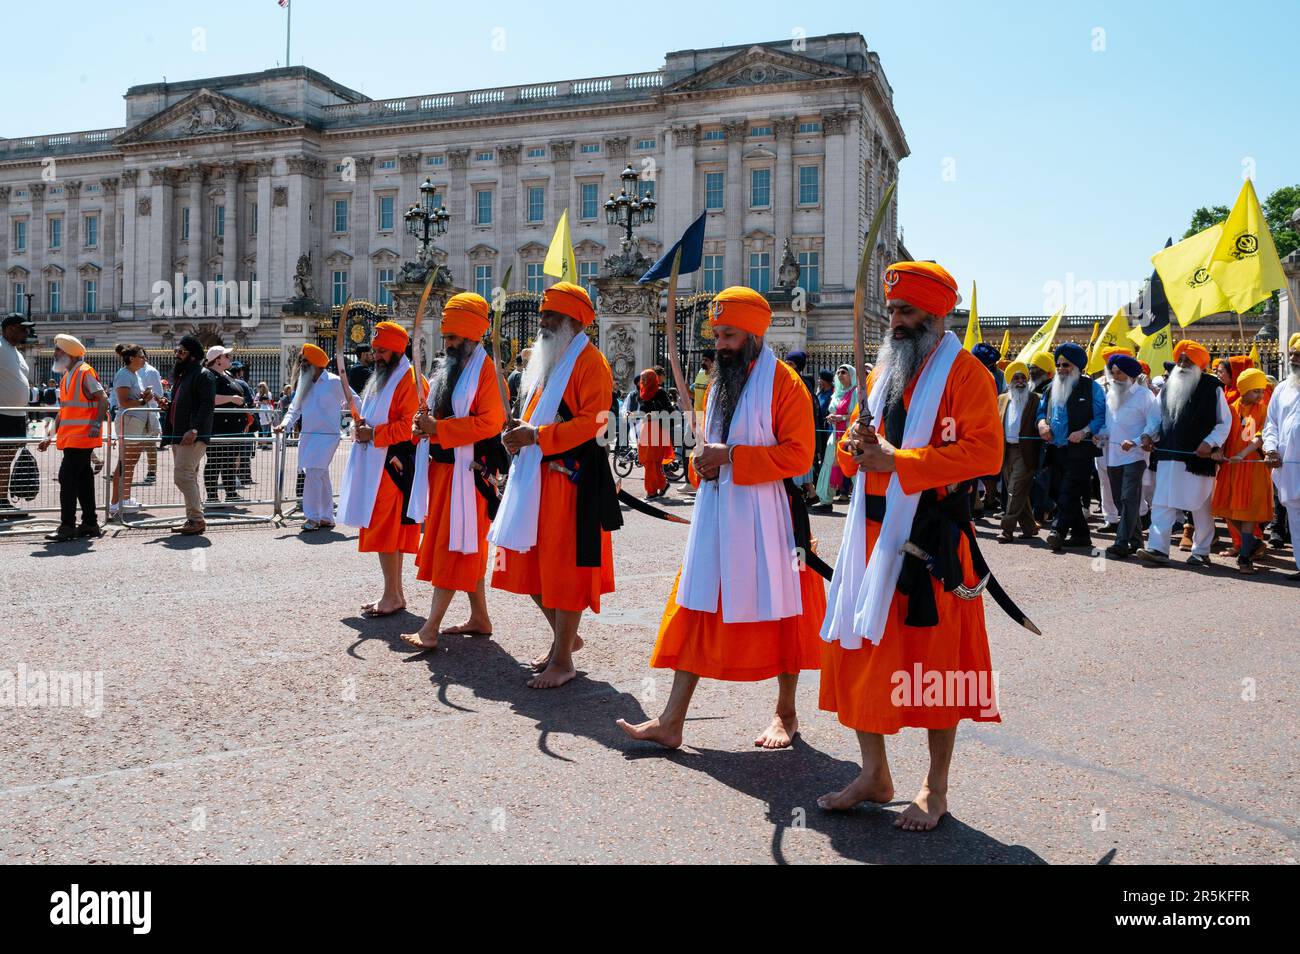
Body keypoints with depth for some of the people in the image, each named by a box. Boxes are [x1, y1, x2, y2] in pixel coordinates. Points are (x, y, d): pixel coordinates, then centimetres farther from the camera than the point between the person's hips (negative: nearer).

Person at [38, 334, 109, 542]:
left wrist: (97, 425, -24)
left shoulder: (85, 373, -9)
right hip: (70, 437, 9)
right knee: (83, 479, 11)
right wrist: (51, 436, 21)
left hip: (81, 437, -9)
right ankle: (90, 524, 17)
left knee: (67, 477, -11)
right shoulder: (66, 376, 18)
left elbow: (103, 400, -16)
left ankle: (67, 526, -9)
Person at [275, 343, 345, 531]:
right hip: (306, 436, 7)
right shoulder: (304, 384, 14)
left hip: (326, 436, -7)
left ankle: (312, 517, -9)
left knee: (313, 473, -16)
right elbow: (295, 409, 13)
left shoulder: (334, 382, -8)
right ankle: (327, 518, 19)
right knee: (321, 476, 12)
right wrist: (285, 424, -3)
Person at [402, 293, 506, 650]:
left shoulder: (485, 369, -11)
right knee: (466, 548, 14)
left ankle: (430, 629, -7)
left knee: (453, 547, -7)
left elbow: (489, 422, -20)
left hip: (467, 470, -9)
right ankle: (479, 618, 23)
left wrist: (437, 429, -21)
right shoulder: (446, 367, 16)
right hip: (442, 467, 9)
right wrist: (425, 424, 0)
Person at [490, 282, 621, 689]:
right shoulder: (546, 361, 18)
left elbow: (592, 422, -19)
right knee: (531, 562, 13)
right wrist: (520, 431, 4)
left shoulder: (590, 362, -10)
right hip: (536, 476, 9)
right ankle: (566, 636, 31)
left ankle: (562, 660, 7)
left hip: (572, 479, -9)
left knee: (564, 567, -3)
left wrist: (537, 435, -22)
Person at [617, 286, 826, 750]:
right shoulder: (718, 382, 14)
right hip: (715, 514, 7)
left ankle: (786, 713, 26)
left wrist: (732, 457, -20)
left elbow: (798, 455, -17)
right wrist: (702, 463, 2)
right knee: (697, 608, 4)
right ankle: (671, 721, 8)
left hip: (767, 518, -6)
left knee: (779, 611, 7)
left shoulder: (785, 383, -9)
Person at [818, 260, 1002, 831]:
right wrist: (855, 443, -2)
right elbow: (857, 448, 23)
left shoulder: (964, 372, -6)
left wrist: (899, 461, -20)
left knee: (934, 657, 2)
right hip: (873, 530, 7)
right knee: (858, 648, 9)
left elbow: (985, 451, -18)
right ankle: (874, 774, 24)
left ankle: (936, 788, 18)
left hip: (932, 535, -7)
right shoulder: (883, 371, 17)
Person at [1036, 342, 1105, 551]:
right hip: (1056, 449, 7)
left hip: (1080, 449, -7)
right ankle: (1080, 534, 18)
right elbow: (1042, 410, 24)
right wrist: (1042, 423, 1)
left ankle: (1059, 530, -19)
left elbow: (1101, 416, -7)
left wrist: (1084, 432, -20)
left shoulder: (1091, 387, -1)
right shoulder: (1053, 388, 17)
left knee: (1069, 492, -15)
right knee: (1062, 492, 9)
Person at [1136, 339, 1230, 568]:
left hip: (1199, 457, -4)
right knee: (1162, 503, -3)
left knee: (1201, 507, 6)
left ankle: (1201, 551, 15)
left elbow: (1225, 422, -1)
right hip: (1168, 457, 4)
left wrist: (1210, 442, -15)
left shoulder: (1211, 387, -2)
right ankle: (1157, 548, -5)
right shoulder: (1167, 387, 13)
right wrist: (1151, 438, 6)